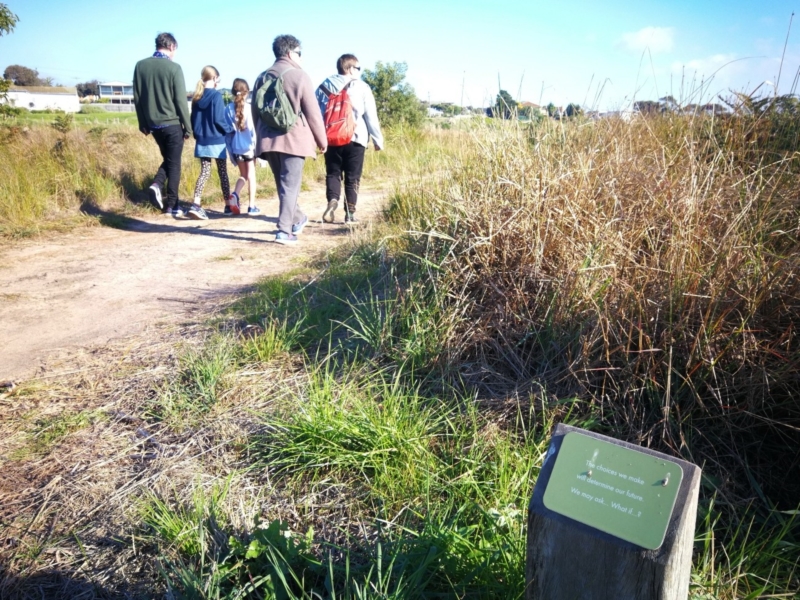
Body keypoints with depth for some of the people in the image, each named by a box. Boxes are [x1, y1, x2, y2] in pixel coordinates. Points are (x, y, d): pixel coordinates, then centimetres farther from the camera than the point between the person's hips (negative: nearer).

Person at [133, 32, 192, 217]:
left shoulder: (140, 65, 5)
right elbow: (181, 100, -11)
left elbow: (137, 98, 9)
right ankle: (171, 205, 4)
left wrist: (143, 123, 16)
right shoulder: (174, 67, -10)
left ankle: (157, 185, -2)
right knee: (174, 163, 3)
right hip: (172, 123, -5)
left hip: (153, 124, 5)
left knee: (167, 159, 22)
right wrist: (188, 127, -3)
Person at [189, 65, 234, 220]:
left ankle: (196, 205, -10)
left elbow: (193, 119, 11)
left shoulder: (196, 97, 7)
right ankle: (228, 205, 17)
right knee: (223, 173, 7)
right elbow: (219, 119, -16)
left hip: (202, 141, 5)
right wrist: (230, 130, -1)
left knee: (204, 173, 5)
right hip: (217, 141, -5)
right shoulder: (216, 95, -12)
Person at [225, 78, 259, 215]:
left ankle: (235, 194, -6)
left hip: (235, 148, 3)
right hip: (249, 146, -3)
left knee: (243, 174, 19)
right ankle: (252, 206, 8)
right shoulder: (249, 107, -10)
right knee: (251, 175, 7)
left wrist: (230, 150, 11)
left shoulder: (229, 108, 1)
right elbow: (253, 128, -10)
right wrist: (257, 147, -2)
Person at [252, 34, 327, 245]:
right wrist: (322, 140, 2)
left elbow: (255, 112, 17)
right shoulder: (299, 76, -5)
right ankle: (284, 231, -9)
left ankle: (297, 219, 32)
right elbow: (312, 113, -6)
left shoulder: (262, 77, 13)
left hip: (268, 140, 6)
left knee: (283, 184, 17)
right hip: (293, 139, -6)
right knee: (290, 186, -5)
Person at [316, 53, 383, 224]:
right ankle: (350, 213, 5)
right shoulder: (362, 88, -1)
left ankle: (332, 201, -14)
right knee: (352, 177, 5)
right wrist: (378, 139, 7)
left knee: (333, 173, 12)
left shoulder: (325, 86, 9)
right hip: (355, 139, -2)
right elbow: (371, 117, -1)